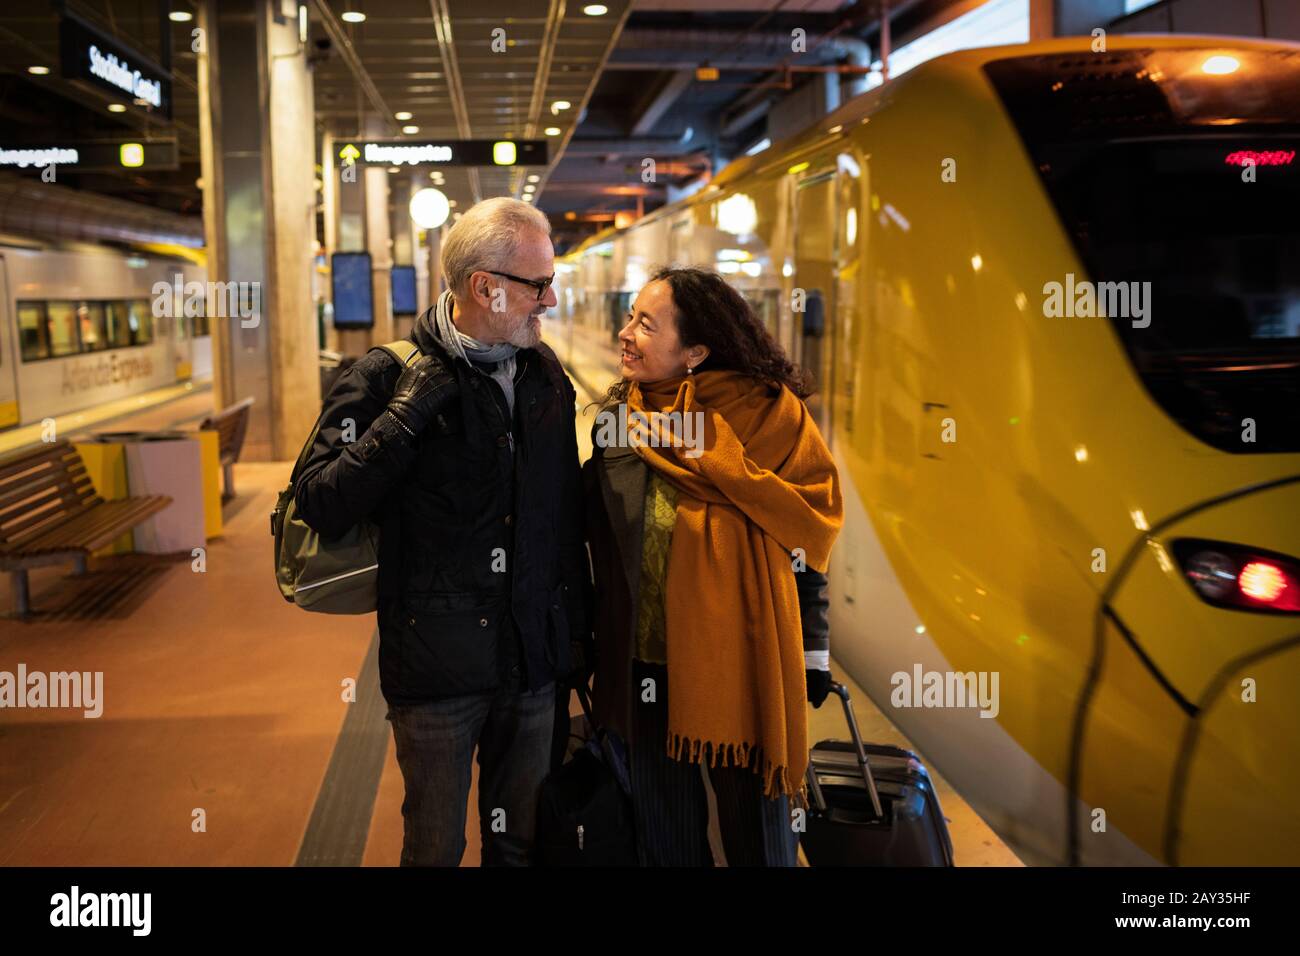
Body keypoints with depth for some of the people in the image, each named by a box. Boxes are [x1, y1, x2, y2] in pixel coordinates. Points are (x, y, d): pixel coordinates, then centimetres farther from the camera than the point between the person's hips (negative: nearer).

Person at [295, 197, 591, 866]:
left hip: (532, 660, 4)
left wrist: (579, 625, 13)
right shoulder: (387, 377, -10)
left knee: (521, 840, 19)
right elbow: (319, 506, -17)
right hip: (437, 664, -4)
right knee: (436, 848, 13)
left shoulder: (546, 373, 5)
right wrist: (405, 417, -25)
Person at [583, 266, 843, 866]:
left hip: (738, 668, -4)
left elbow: (813, 520, -10)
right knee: (664, 841, 19)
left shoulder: (766, 411, -11)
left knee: (757, 836, 13)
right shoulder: (619, 415, 2)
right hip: (642, 666, 4)